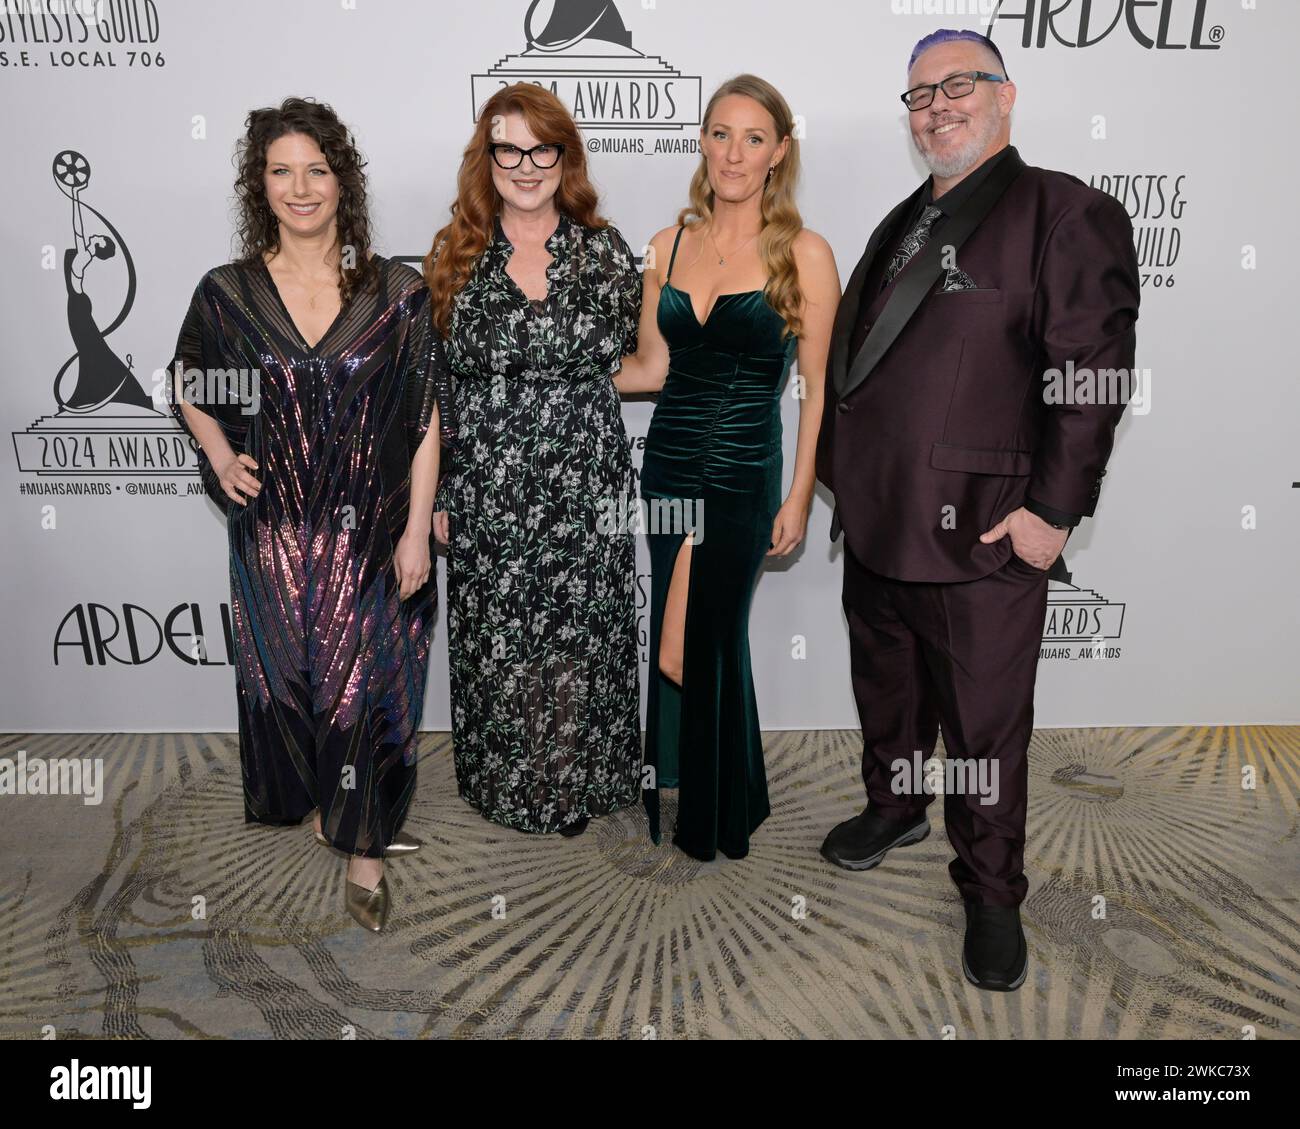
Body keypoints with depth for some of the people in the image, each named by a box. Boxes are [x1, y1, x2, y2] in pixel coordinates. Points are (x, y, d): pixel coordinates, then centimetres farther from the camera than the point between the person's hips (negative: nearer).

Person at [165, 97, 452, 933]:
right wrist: (221, 457, -3)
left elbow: (426, 419, -4)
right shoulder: (227, 293, -1)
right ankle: (320, 804, 40)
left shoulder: (398, 292, -5)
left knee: (371, 682, 5)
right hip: (276, 534, 2)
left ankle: (364, 846, 22)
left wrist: (417, 530, -8)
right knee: (288, 675, 14)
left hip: (374, 533, -1)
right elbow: (189, 391, 15)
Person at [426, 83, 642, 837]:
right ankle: (504, 786, 32)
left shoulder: (605, 250, 3)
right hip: (487, 496, 1)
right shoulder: (455, 257, 4)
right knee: (497, 650, 9)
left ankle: (578, 786, 29)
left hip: (583, 492, 0)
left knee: (580, 647, 7)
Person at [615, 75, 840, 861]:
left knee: (690, 651, 0)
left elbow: (817, 389, -3)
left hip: (743, 476, -4)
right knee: (713, 645, 12)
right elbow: (650, 368, 12)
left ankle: (712, 824, 24)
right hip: (669, 462, 4)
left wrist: (799, 499, -6)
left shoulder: (805, 254, -4)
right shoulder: (669, 245, 8)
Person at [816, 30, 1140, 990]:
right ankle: (895, 811, 45)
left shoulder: (1066, 214, -5)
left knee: (985, 729, 4)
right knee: (886, 689, 21)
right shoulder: (901, 226, 18)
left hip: (981, 539, -7)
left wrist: (1053, 507, -16)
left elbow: (1092, 372, -12)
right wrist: (841, 474, 18)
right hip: (875, 523, 7)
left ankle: (992, 895, 23)